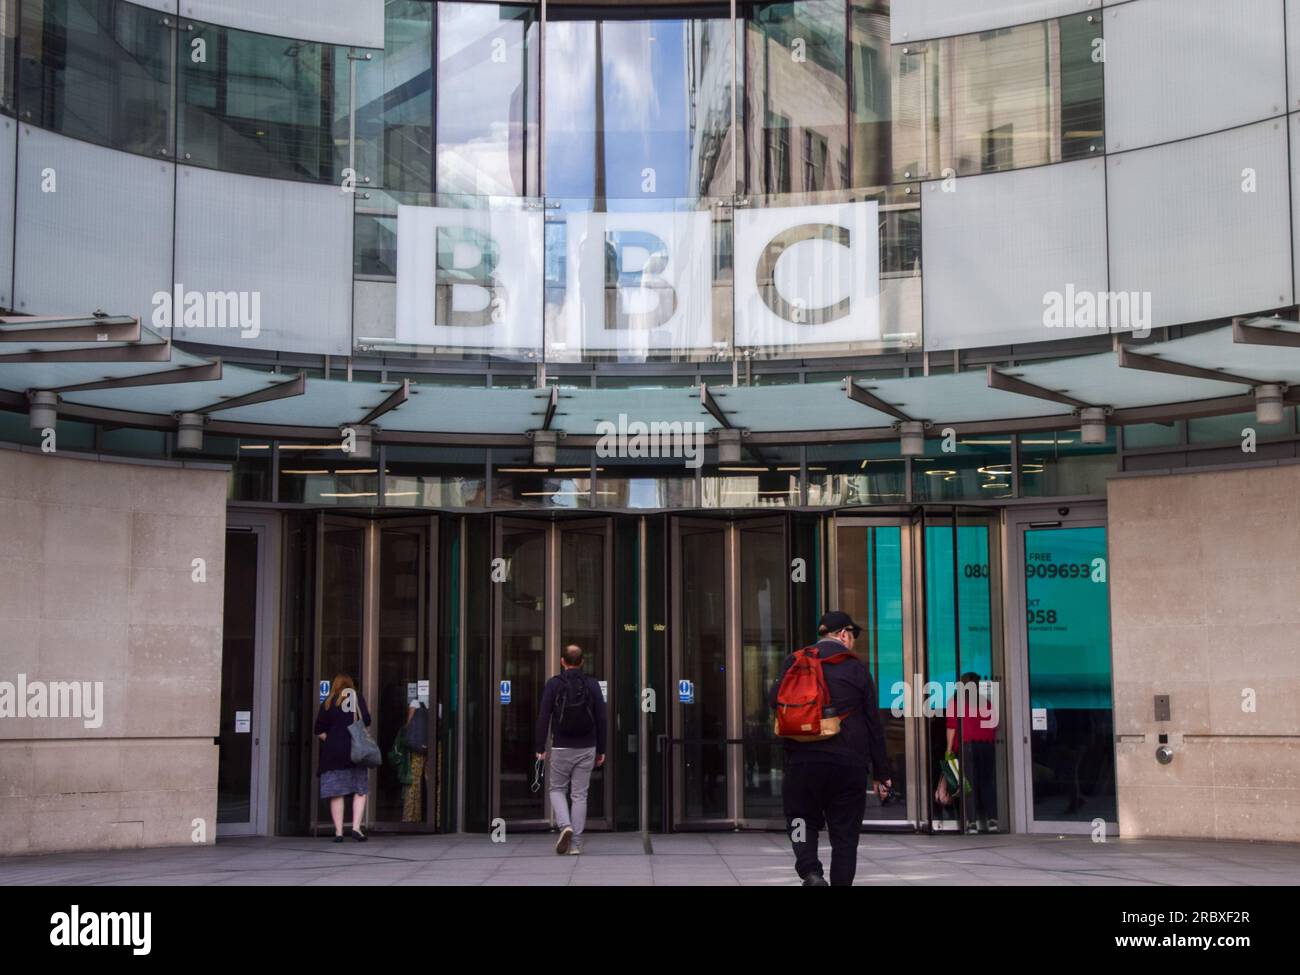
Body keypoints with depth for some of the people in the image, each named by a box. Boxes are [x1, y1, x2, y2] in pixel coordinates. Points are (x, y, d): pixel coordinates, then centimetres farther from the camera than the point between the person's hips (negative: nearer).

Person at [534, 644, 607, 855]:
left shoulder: (553, 684, -4)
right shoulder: (592, 685, 2)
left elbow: (543, 717, -7)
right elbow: (601, 719, 2)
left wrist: (540, 747, -2)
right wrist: (601, 750, 8)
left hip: (561, 748, -2)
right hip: (586, 749, 2)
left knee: (557, 789, 15)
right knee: (580, 795, 7)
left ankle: (565, 825, -10)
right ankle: (576, 844, 5)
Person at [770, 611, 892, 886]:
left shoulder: (795, 662, 5)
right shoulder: (857, 668, 3)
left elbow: (774, 701, -2)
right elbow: (873, 722, 3)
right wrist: (882, 771, 8)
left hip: (803, 759, 1)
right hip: (849, 762, 0)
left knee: (803, 819, 13)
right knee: (845, 832, 8)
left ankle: (810, 872, -12)